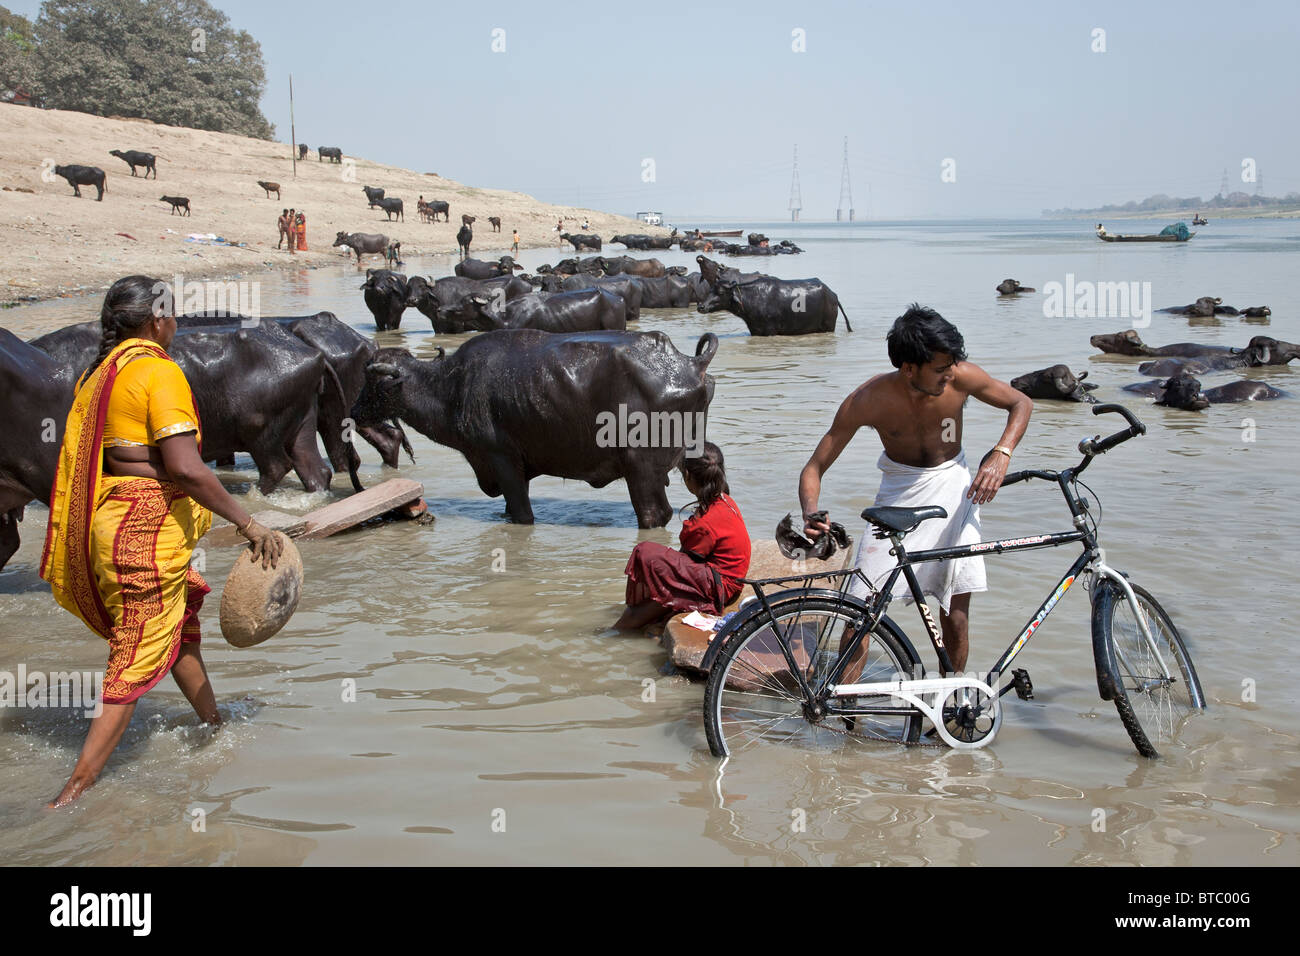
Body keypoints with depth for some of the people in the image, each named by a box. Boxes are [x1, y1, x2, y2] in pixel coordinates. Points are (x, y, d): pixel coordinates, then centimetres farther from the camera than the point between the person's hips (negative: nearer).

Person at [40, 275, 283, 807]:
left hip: (108, 522, 10)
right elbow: (184, 466, -25)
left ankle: (214, 725, 46)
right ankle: (72, 796, -4)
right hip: (149, 530, -10)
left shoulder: (99, 373, 12)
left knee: (184, 619, 28)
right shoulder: (159, 371, -16)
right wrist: (249, 525, -20)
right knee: (139, 663, -4)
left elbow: (80, 458, 15)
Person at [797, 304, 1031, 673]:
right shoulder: (868, 400, -22)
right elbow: (815, 467, -16)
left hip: (952, 488, 1)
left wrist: (1001, 455, -18)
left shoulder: (960, 377, -19)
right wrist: (811, 515, -36)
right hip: (898, 492, -1)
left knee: (956, 615, 0)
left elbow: (1021, 403, -1)